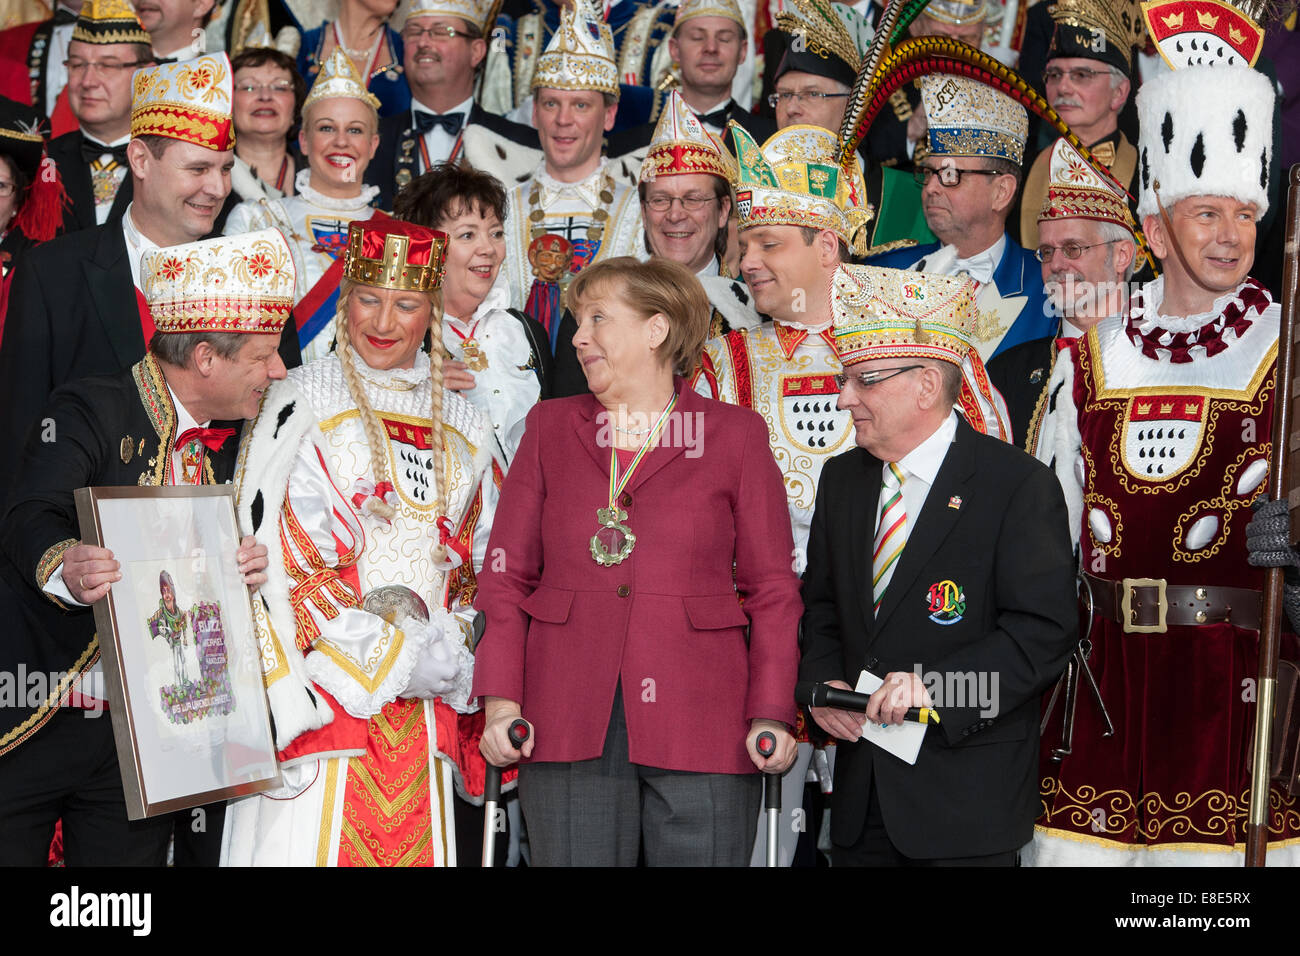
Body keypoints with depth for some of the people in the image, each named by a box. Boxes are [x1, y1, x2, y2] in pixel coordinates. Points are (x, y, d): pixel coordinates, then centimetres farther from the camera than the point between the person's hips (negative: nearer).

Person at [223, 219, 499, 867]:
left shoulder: (459, 426, 15)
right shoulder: (302, 404, 0)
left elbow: (479, 564, 18)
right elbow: (275, 557, -8)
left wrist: (454, 653, -1)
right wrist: (390, 651, -11)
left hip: (424, 707, 5)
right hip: (329, 690, -4)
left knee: (416, 844, 3)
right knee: (314, 843, -9)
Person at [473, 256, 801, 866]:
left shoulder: (736, 435, 7)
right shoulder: (550, 428, 13)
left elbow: (772, 587, 5)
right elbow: (508, 575, 9)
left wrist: (771, 714, -5)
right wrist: (501, 700, -2)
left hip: (700, 726, -1)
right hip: (568, 727, 2)